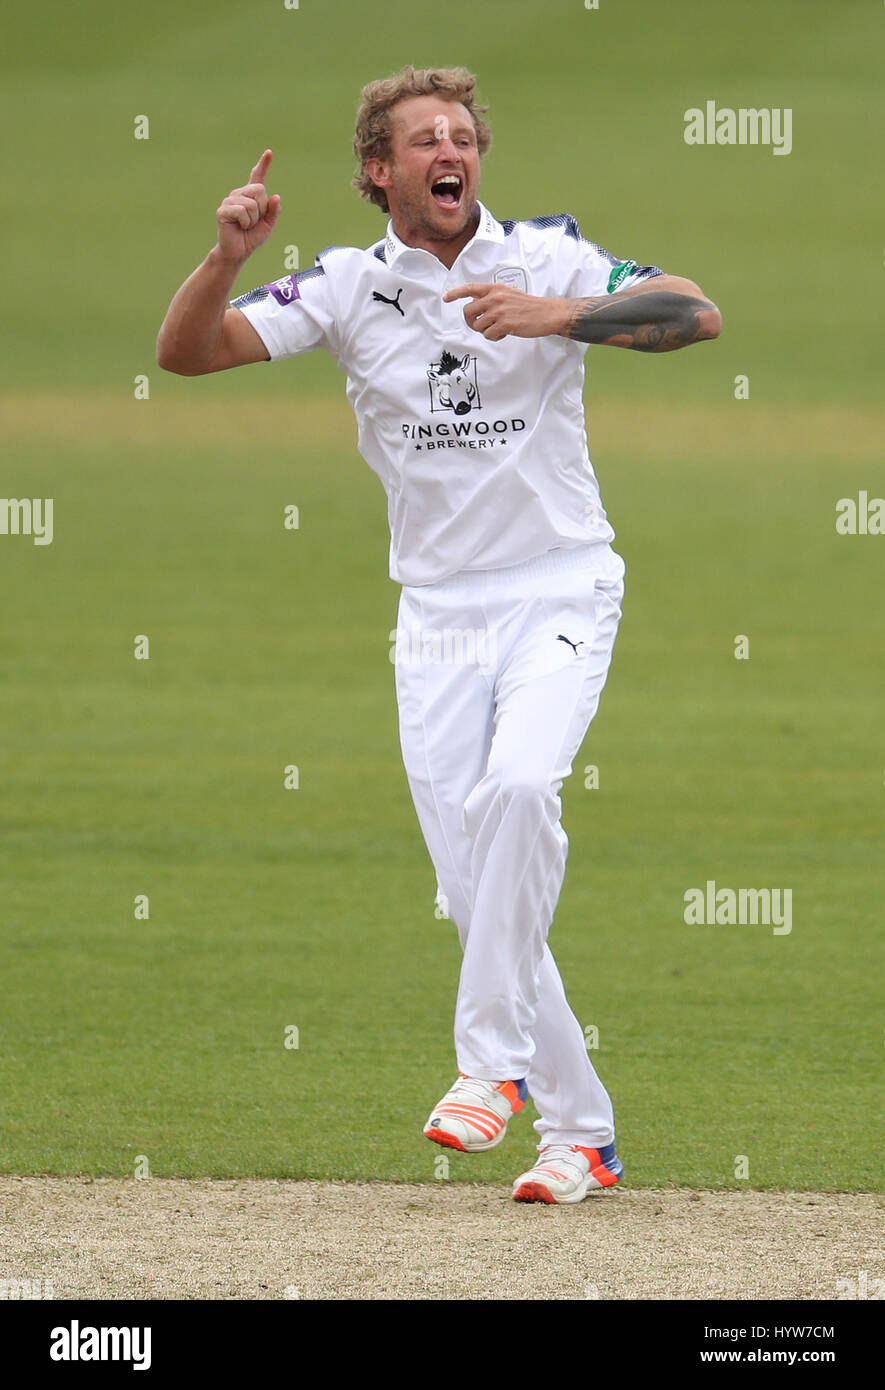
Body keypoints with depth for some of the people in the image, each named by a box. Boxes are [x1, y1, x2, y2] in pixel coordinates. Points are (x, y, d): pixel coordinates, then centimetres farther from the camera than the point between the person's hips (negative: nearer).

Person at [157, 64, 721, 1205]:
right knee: (473, 892, 0)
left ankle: (493, 1059, -20)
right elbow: (184, 352, -5)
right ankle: (580, 1132, 10)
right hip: (437, 614, 3)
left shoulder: (548, 261, -4)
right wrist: (228, 255, -24)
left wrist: (558, 317, -30)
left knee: (518, 786, -30)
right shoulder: (347, 287, 1)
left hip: (561, 590, -3)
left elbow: (697, 315, -16)